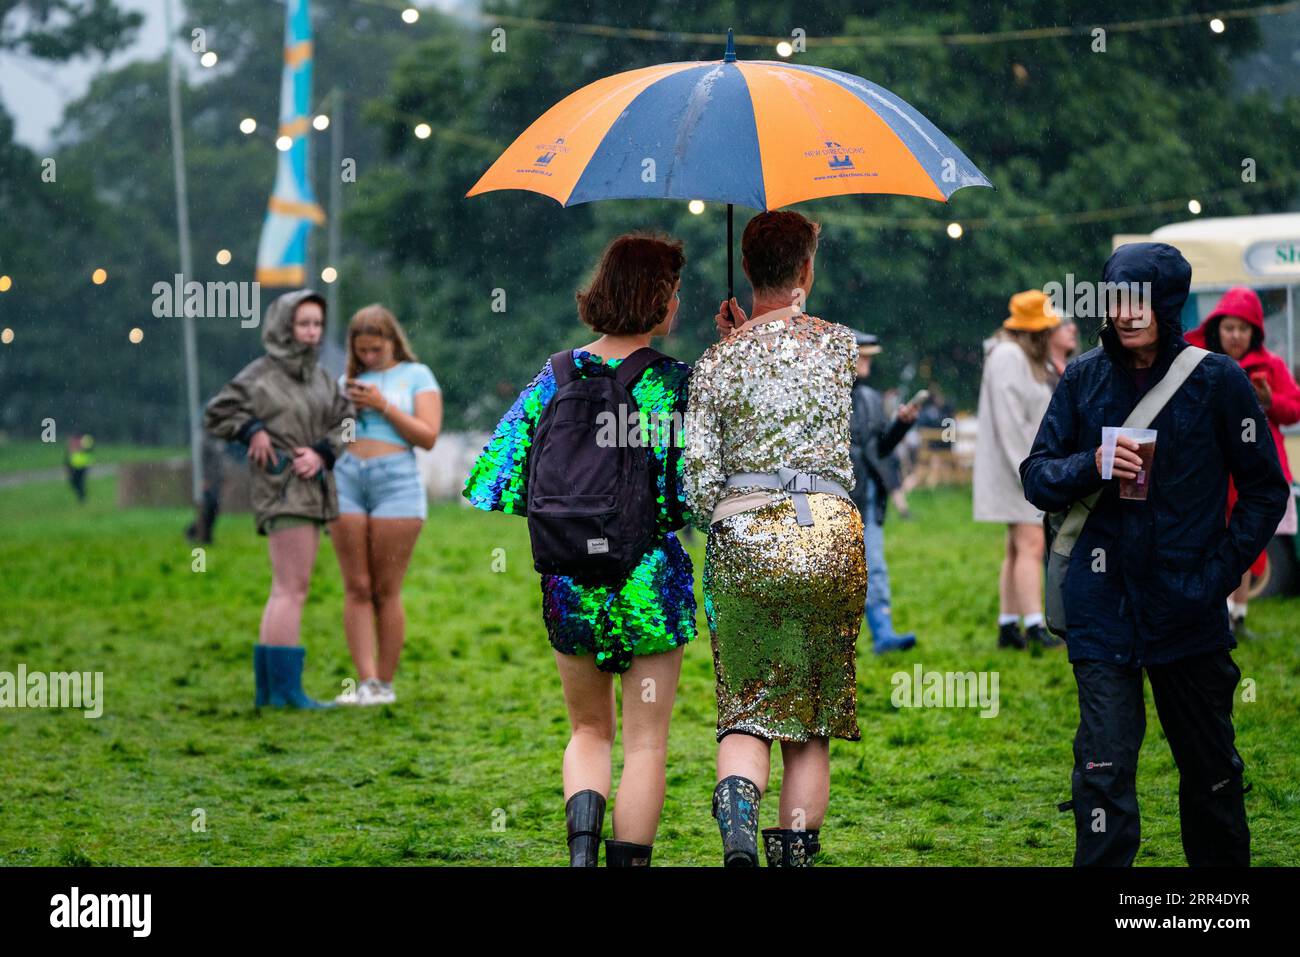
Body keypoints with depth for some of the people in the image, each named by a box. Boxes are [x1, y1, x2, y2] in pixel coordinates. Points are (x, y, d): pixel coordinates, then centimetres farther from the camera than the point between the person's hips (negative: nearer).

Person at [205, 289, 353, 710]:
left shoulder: (320, 376, 12)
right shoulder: (260, 375, -6)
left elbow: (345, 419, 6)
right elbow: (215, 414, -2)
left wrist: (322, 452, -9)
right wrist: (252, 431, -11)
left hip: (312, 486, 8)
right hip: (281, 490, -8)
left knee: (286, 589, 10)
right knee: (293, 586, -13)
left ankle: (268, 687, 15)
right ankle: (285, 688, -15)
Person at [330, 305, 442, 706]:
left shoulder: (415, 375, 8)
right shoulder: (348, 380, 18)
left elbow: (428, 436, -2)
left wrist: (383, 405, -7)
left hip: (396, 481, -4)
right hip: (346, 480, 4)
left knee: (385, 591, -3)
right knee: (356, 588, -3)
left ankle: (385, 684, 3)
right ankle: (366, 681, -7)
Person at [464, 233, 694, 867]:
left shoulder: (558, 375, 1)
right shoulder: (678, 383, -7)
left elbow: (497, 465, 0)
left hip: (569, 581, 3)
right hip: (652, 582, -3)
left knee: (590, 731, 18)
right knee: (646, 743, 7)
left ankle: (581, 842, -5)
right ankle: (628, 861, 5)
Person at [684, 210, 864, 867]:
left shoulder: (717, 362, 2)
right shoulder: (840, 345, 4)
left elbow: (699, 476, 1)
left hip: (743, 540, 0)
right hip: (831, 536, 0)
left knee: (747, 712, 3)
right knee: (814, 720, 10)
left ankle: (736, 818, -24)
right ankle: (796, 852, 9)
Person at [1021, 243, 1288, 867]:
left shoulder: (1218, 380, -1)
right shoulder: (1084, 379, 4)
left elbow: (1265, 489, 5)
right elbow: (1037, 475, 8)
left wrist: (1222, 570, -5)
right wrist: (1092, 466, -12)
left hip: (1188, 605, 0)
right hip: (1103, 602, 1)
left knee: (1210, 766, 12)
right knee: (1104, 766, -9)